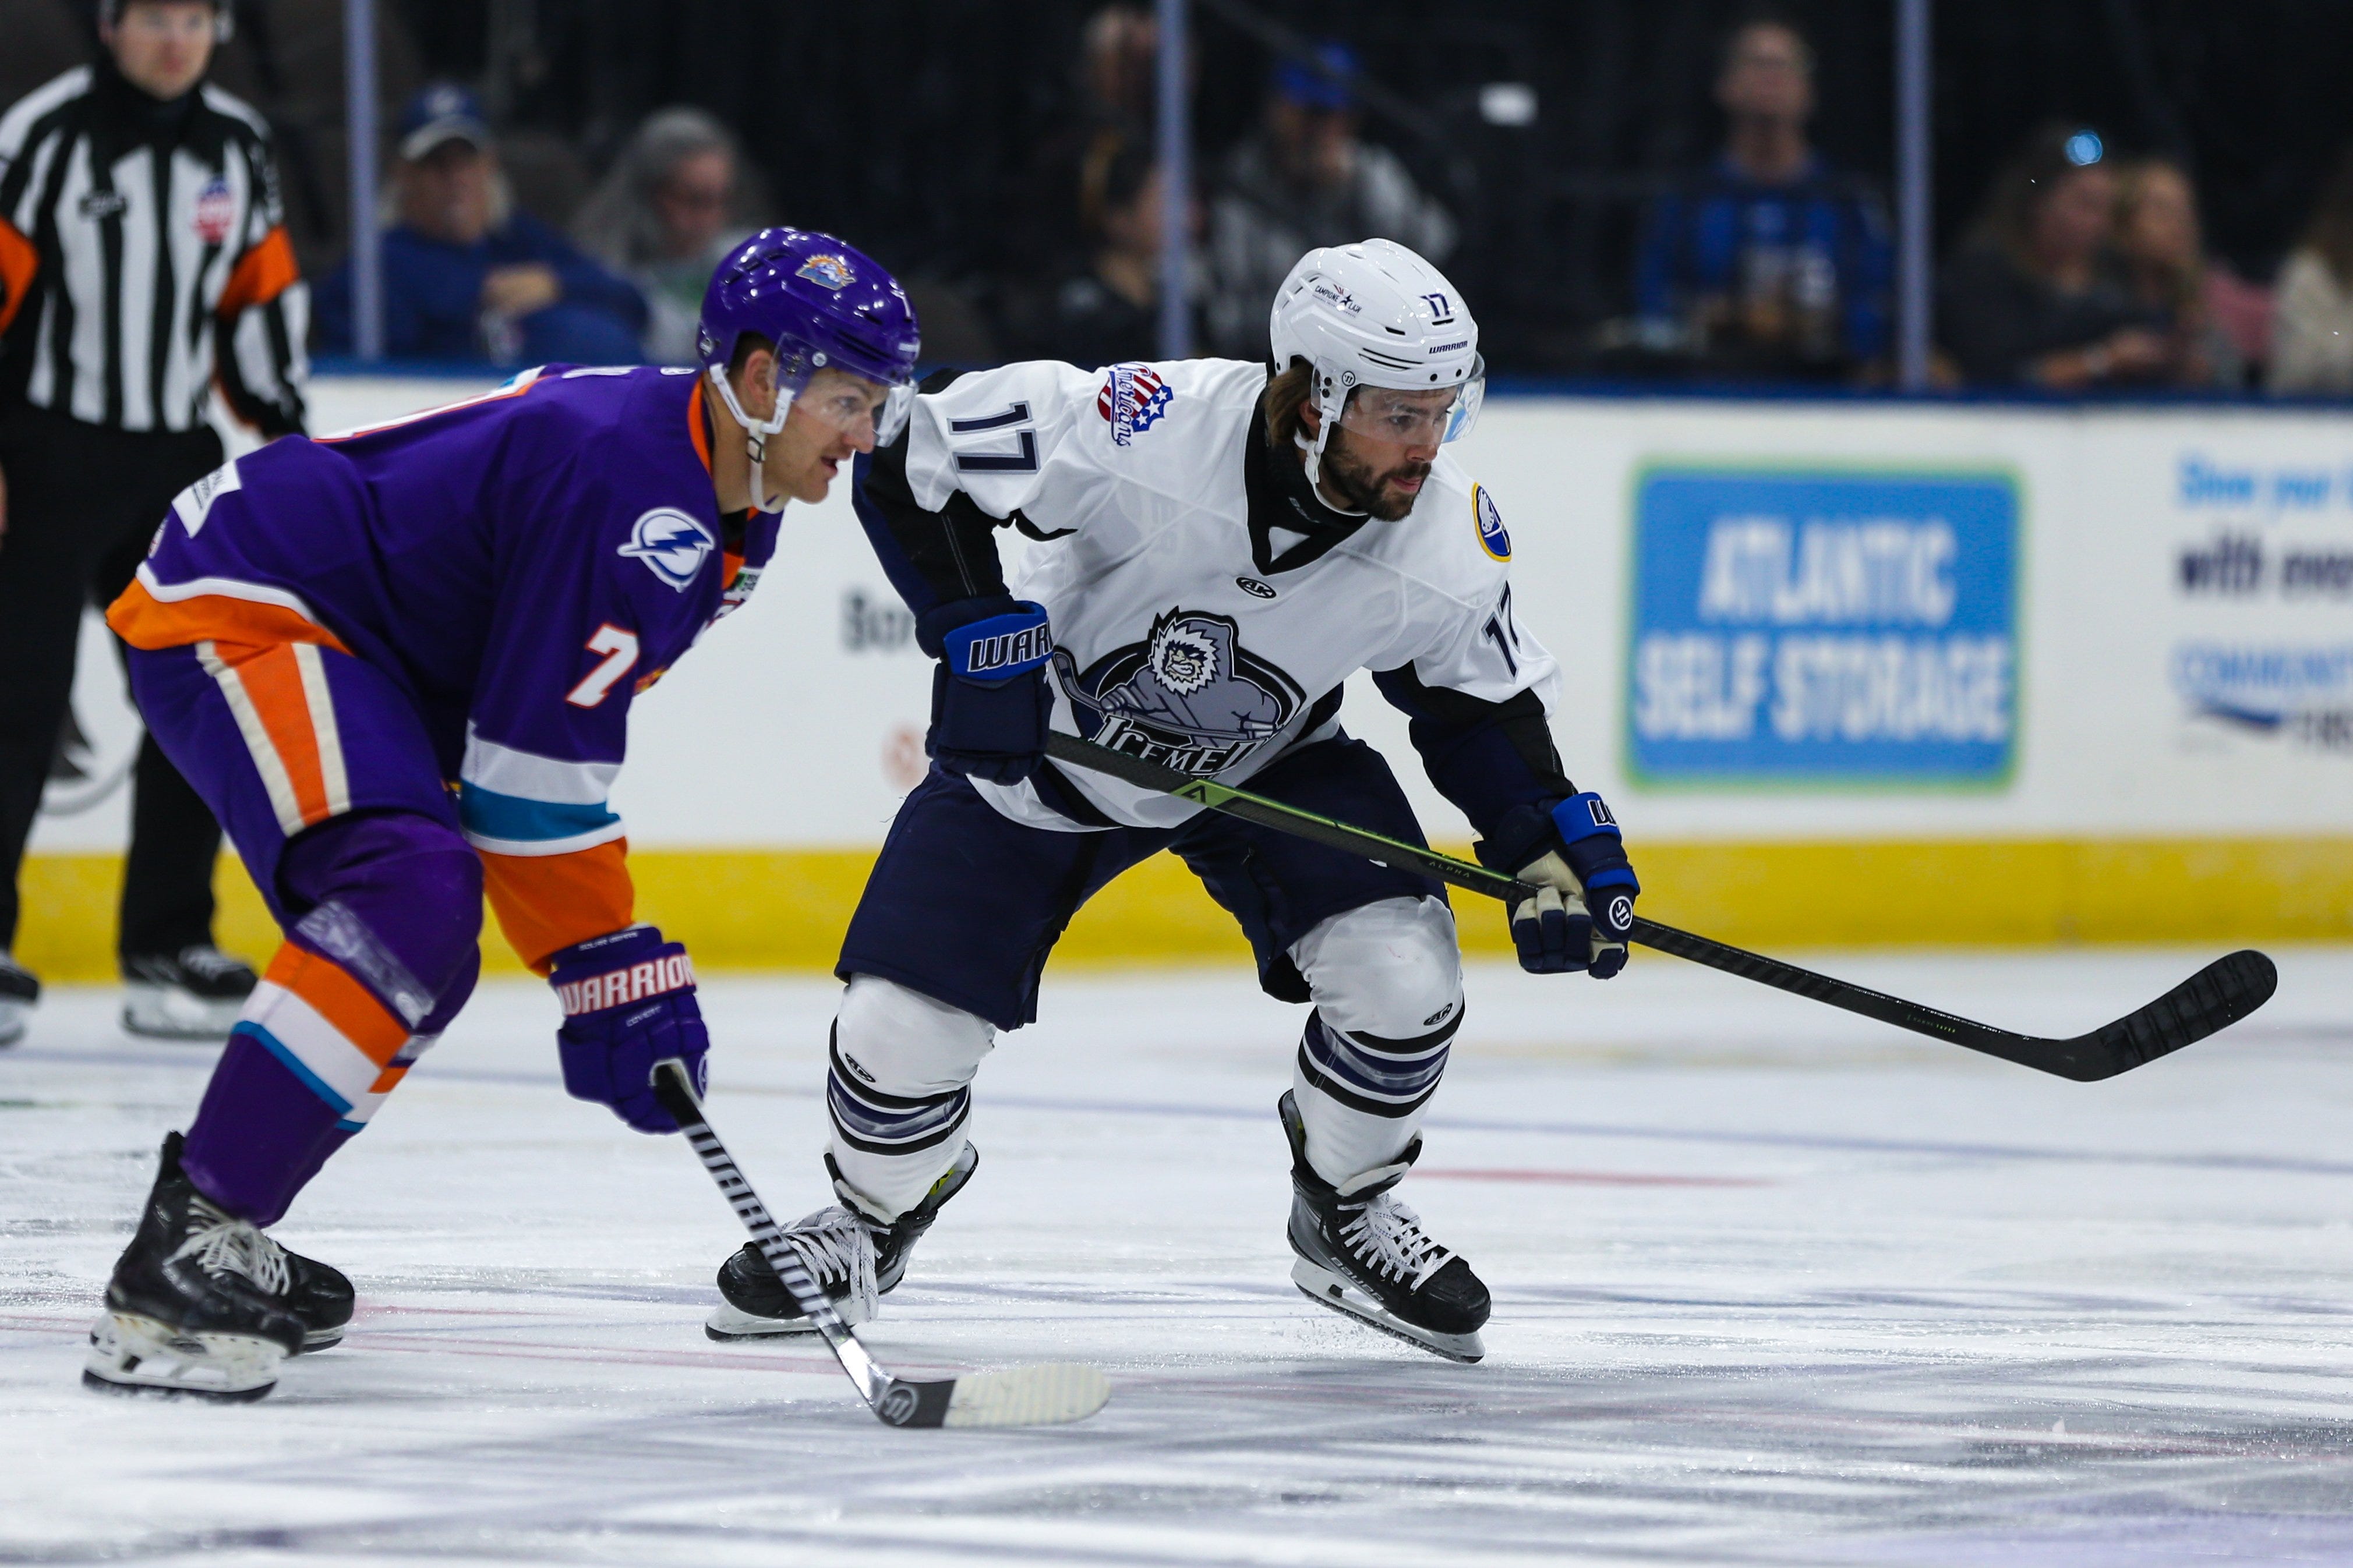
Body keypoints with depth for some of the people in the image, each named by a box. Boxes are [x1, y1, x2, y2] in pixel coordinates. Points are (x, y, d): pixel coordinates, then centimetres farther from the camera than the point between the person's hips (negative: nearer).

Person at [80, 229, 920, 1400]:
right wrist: (611, 981, -20)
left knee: (420, 972, 13)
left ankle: (217, 1243, 23)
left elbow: (559, 714, 19)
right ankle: (176, 1267, -31)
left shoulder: (728, 505, 7)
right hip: (232, 608, -11)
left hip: (362, 652, 11)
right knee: (409, 897, -28)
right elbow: (531, 765, -25)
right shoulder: (622, 478, -26)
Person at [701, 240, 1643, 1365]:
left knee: (1404, 977, -20)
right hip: (1047, 735, -2)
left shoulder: (1450, 543, -23)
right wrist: (978, 630, -29)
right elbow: (913, 456, -25)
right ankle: (874, 1213, 27)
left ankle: (1344, 1213, 11)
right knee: (903, 1023, -8)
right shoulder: (1145, 433, -36)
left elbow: (1477, 700, -2)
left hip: (1271, 765, 2)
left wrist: (1552, 845, -12)